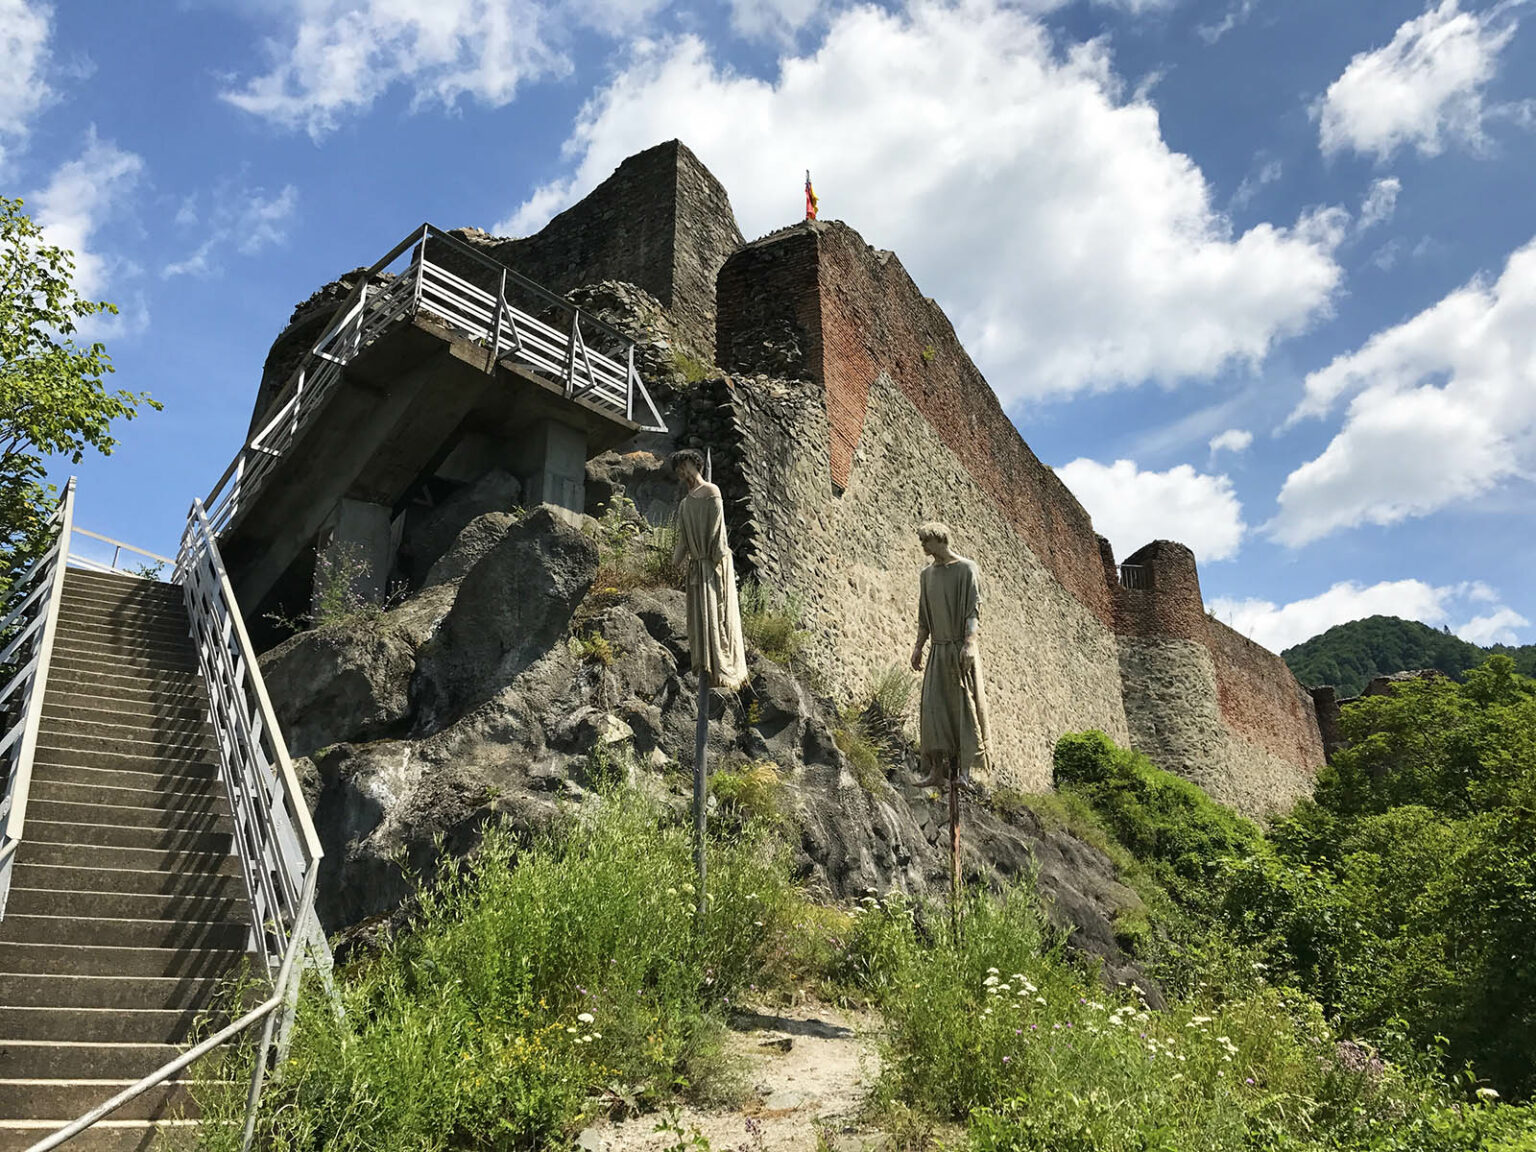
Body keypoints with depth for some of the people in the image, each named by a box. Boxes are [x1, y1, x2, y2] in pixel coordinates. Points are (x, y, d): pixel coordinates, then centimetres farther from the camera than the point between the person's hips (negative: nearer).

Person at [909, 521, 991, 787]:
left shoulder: (967, 569, -4)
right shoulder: (927, 574, 14)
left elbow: (974, 611, -12)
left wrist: (969, 643, -23)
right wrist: (918, 647, 10)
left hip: (961, 648, -5)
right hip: (938, 649, 6)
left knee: (966, 706, -3)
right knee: (933, 708, -1)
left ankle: (965, 770, 0)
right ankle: (937, 771, 2)